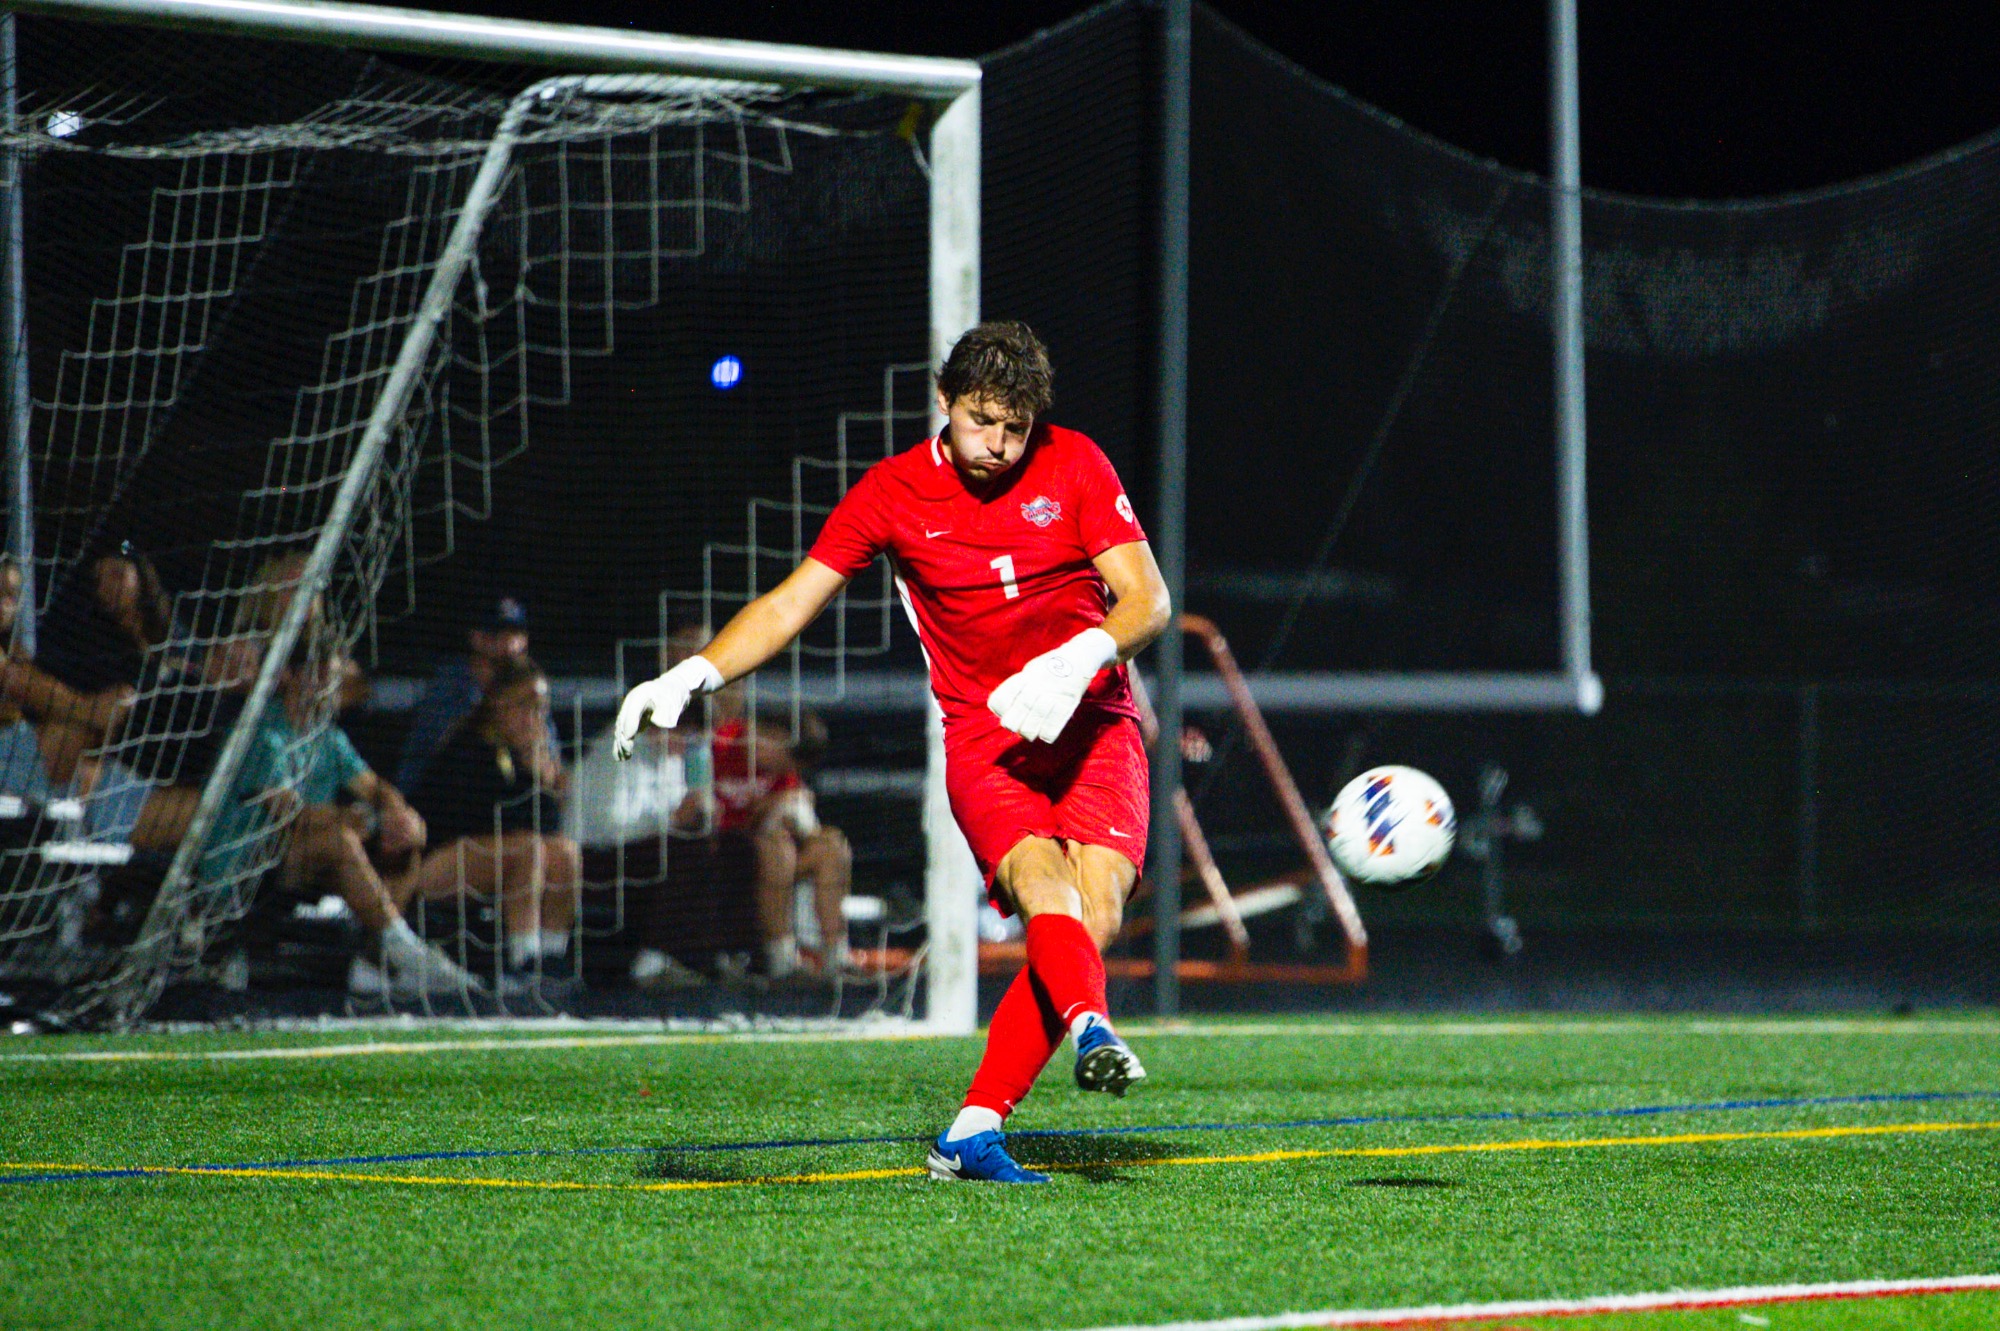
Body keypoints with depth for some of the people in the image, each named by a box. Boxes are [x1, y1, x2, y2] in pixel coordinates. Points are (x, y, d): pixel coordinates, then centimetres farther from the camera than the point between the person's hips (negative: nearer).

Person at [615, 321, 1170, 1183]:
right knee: (1043, 885, -30)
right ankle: (1090, 1029, -57)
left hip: (1091, 722, 1)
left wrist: (1081, 659, -24)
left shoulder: (1073, 466, 1)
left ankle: (973, 1132, -19)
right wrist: (693, 676, -12)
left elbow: (1147, 600, -3)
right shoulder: (894, 492, 2)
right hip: (983, 735, -1)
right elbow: (790, 604, 4)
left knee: (1097, 908, -21)